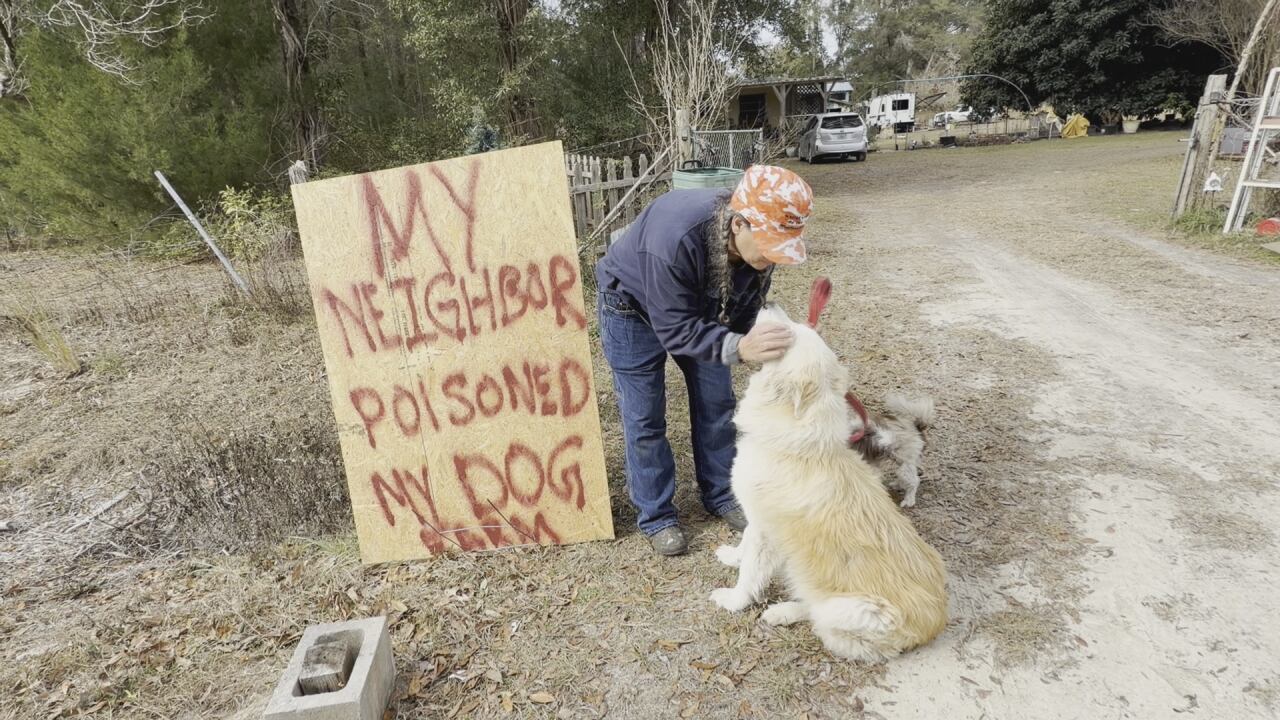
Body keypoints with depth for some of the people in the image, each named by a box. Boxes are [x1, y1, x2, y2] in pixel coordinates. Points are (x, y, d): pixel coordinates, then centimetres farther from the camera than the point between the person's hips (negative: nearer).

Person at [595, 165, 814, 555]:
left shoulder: (759, 239, -24)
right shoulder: (674, 238, -44)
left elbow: (746, 308, -7)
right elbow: (674, 329, -39)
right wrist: (738, 348, -53)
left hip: (700, 307, 6)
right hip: (633, 308, -5)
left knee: (716, 404, 8)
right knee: (644, 418, -1)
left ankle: (720, 495, 28)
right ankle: (655, 515, 17)